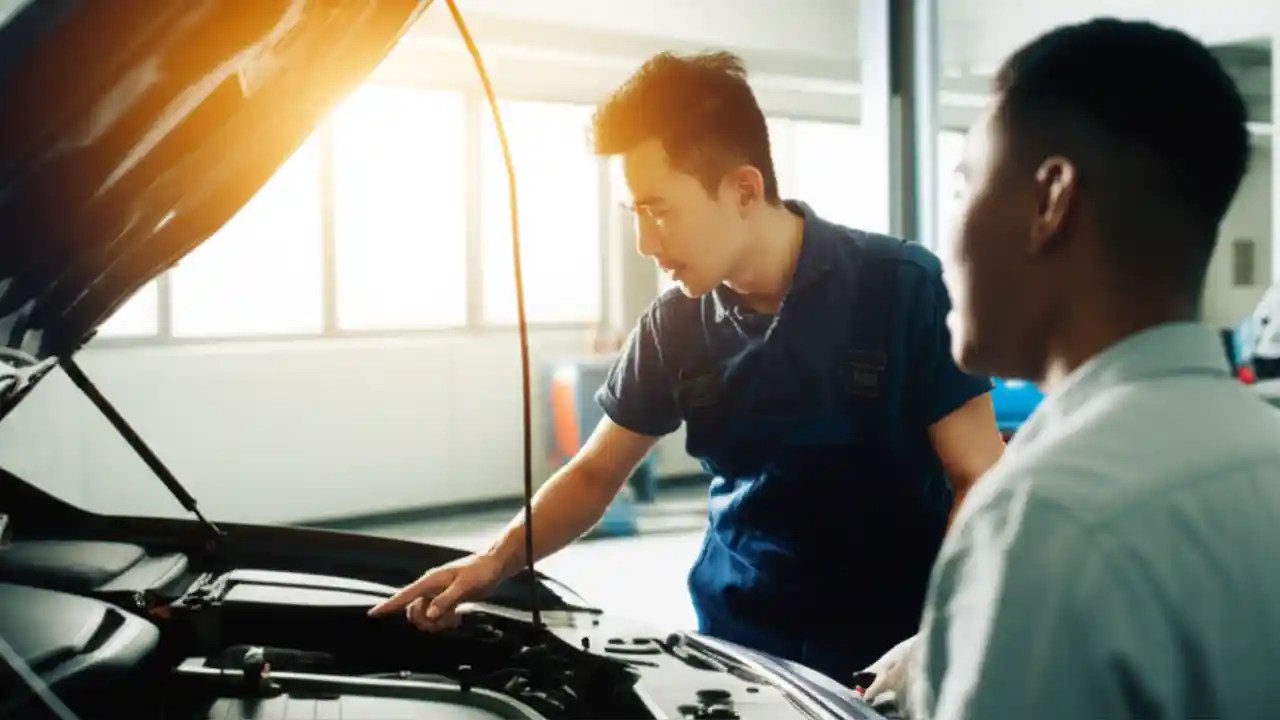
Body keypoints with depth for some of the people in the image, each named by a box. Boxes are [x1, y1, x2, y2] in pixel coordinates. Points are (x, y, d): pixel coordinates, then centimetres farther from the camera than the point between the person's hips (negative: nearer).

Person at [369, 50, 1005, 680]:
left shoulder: (903, 290, -13)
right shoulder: (673, 326, -2)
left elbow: (981, 481, -11)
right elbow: (594, 474, 7)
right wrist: (497, 560, -8)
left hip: (883, 659, -3)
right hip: (735, 644, 3)